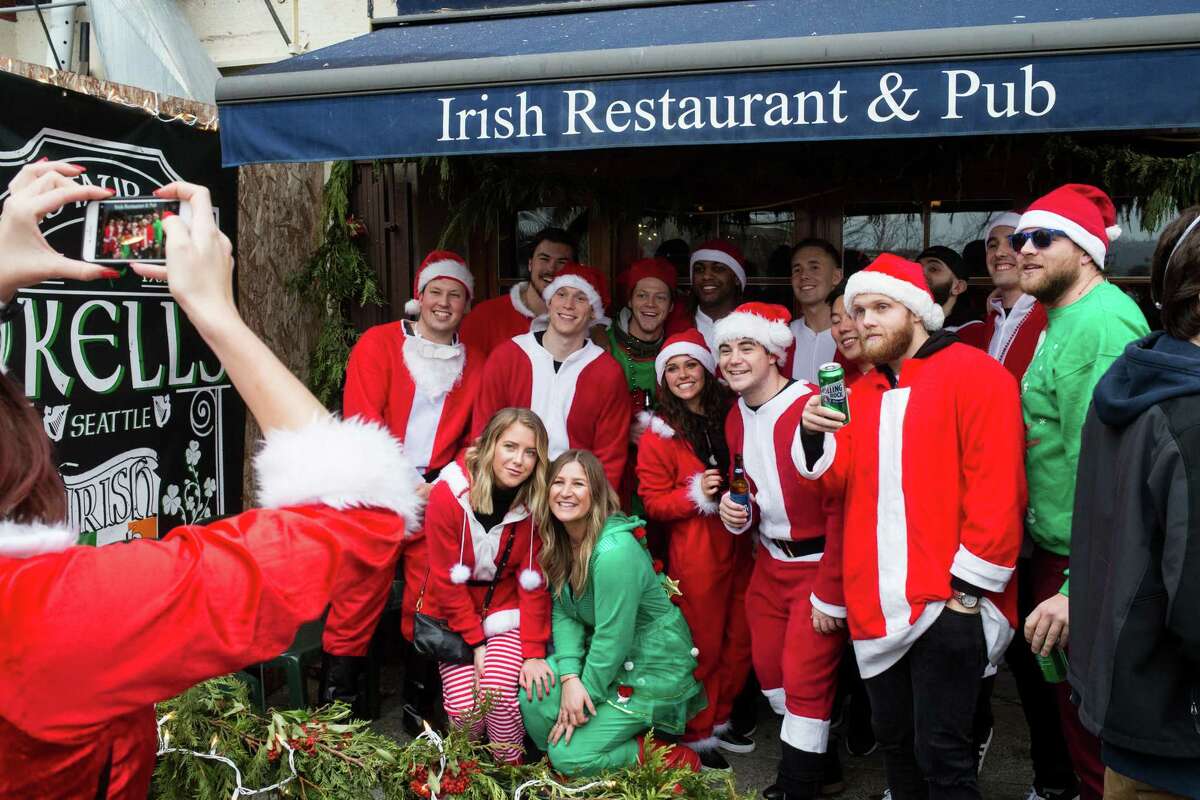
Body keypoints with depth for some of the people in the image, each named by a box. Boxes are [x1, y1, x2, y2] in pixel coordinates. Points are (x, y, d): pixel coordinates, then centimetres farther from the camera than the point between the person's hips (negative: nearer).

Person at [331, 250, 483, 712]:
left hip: (438, 499, 3)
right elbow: (361, 421, -7)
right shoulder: (378, 343, 1)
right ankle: (334, 704, 11)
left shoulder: (475, 366, 12)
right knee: (359, 598, -4)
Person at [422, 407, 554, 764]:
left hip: (507, 612, 1)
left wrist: (533, 651, -14)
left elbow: (533, 582, -9)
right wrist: (476, 641, -15)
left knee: (499, 691, -22)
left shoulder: (536, 502, -13)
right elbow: (446, 578, -14)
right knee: (465, 706, -15)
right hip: (455, 615, 0)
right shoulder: (448, 494, -18)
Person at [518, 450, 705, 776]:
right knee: (532, 693, -13)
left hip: (652, 670, -7)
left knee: (568, 755, -10)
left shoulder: (614, 550, -27)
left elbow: (613, 637, -24)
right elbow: (563, 614, -3)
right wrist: (570, 678, -18)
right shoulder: (559, 541, -2)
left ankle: (675, 760, 5)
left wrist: (584, 693, -14)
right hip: (602, 657, 7)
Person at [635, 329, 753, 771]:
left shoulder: (730, 416, 6)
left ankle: (720, 720, 31)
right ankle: (697, 736, 23)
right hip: (693, 554, -4)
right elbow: (652, 503, -5)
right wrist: (696, 494, -19)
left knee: (739, 641, 10)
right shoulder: (659, 432, -4)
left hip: (739, 546, 4)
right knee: (703, 646, 5)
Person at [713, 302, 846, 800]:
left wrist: (830, 594, -17)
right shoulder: (736, 419, 5)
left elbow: (840, 506, -21)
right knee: (769, 668, 13)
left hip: (818, 563, -8)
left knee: (805, 676, -4)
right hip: (770, 561, 8)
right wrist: (738, 513, -5)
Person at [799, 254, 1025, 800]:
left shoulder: (973, 374, -5)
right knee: (894, 742, 16)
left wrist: (968, 582, -15)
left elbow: (997, 489, -12)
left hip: (948, 603, -6)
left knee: (939, 753, -2)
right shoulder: (860, 393, 15)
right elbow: (841, 483, 9)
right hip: (876, 606, 6)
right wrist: (817, 438, -10)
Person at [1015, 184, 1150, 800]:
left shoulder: (1103, 322, -18)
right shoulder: (1059, 319, 13)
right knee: (1072, 710, 21)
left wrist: (1079, 588, -26)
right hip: (1054, 551, 9)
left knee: (1093, 732, 4)